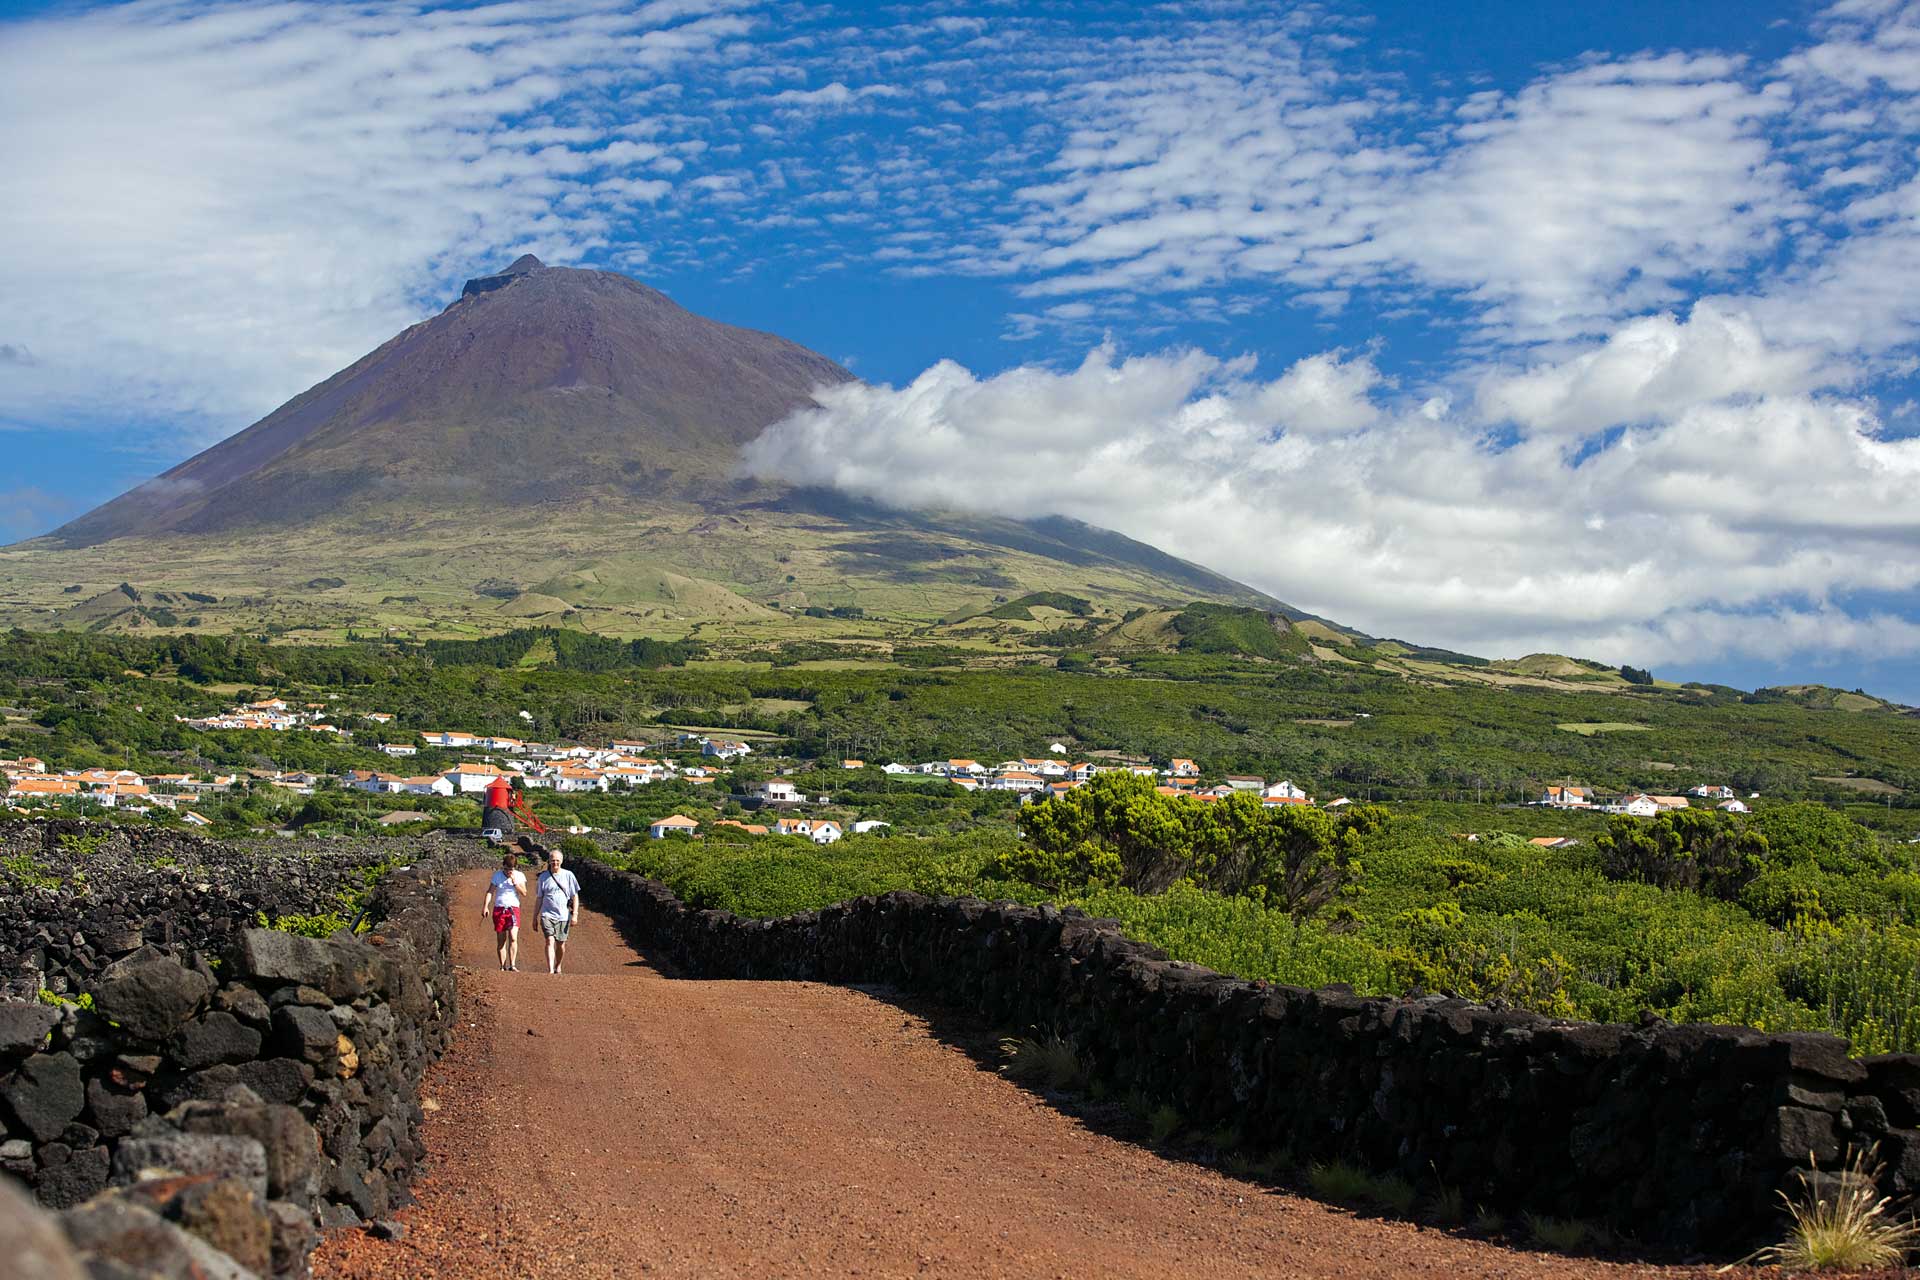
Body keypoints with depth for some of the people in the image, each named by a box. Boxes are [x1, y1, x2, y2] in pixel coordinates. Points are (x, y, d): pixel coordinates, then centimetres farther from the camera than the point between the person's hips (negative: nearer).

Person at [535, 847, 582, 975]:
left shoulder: (568, 875, 3)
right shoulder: (543, 877, 6)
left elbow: (575, 896, 6)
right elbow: (540, 898, 12)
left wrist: (575, 914, -3)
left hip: (563, 916, 1)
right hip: (547, 915, -1)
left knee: (561, 945, 7)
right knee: (550, 941, -16)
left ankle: (558, 968, 29)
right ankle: (550, 971, -24)